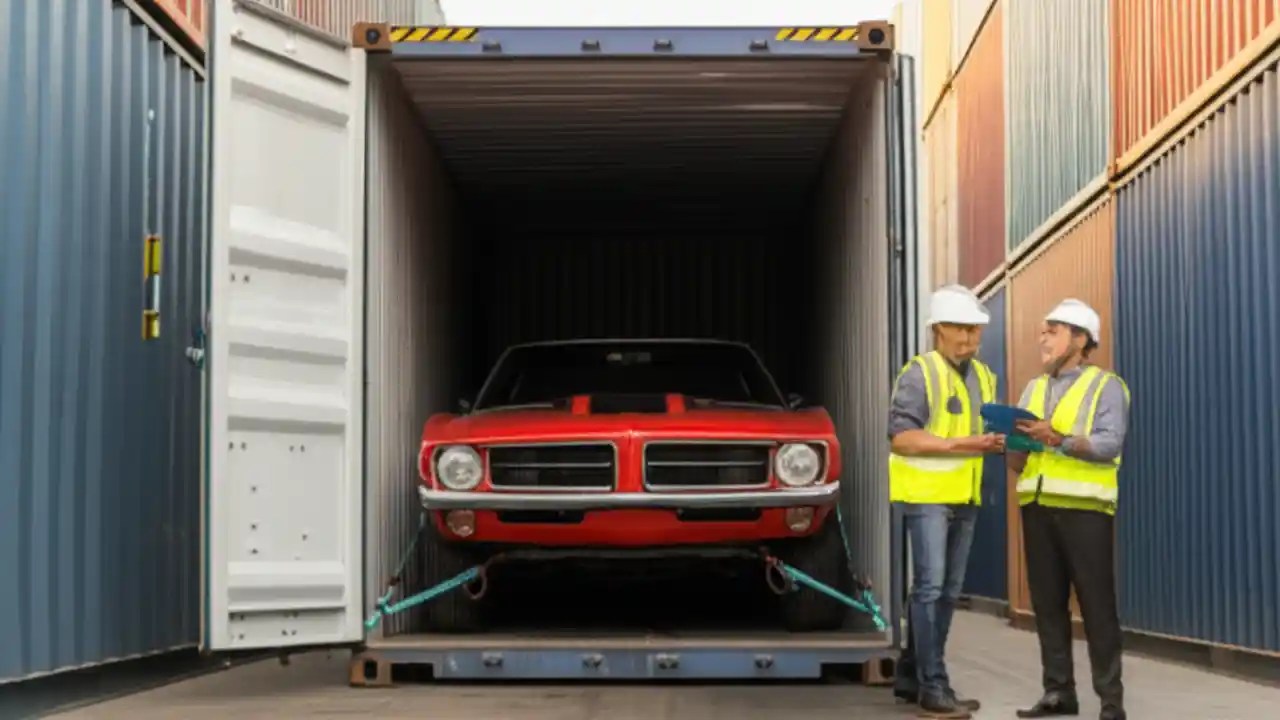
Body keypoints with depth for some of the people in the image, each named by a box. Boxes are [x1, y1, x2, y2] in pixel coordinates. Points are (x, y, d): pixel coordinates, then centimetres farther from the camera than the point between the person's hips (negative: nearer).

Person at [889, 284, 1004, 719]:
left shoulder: (983, 377, 14)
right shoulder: (920, 374, -10)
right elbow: (900, 437, -17)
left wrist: (993, 442, -1)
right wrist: (957, 445, -23)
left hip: (964, 497, 8)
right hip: (925, 495, -8)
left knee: (948, 592, 11)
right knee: (930, 588, -9)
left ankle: (911, 676, 21)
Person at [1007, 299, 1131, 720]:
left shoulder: (1105, 386, 3)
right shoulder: (1033, 389, 19)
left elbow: (1110, 444, -13)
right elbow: (1017, 462, 15)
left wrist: (1058, 439, -24)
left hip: (1084, 506, -5)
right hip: (1037, 506, 5)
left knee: (1097, 604, -5)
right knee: (1047, 603, 5)